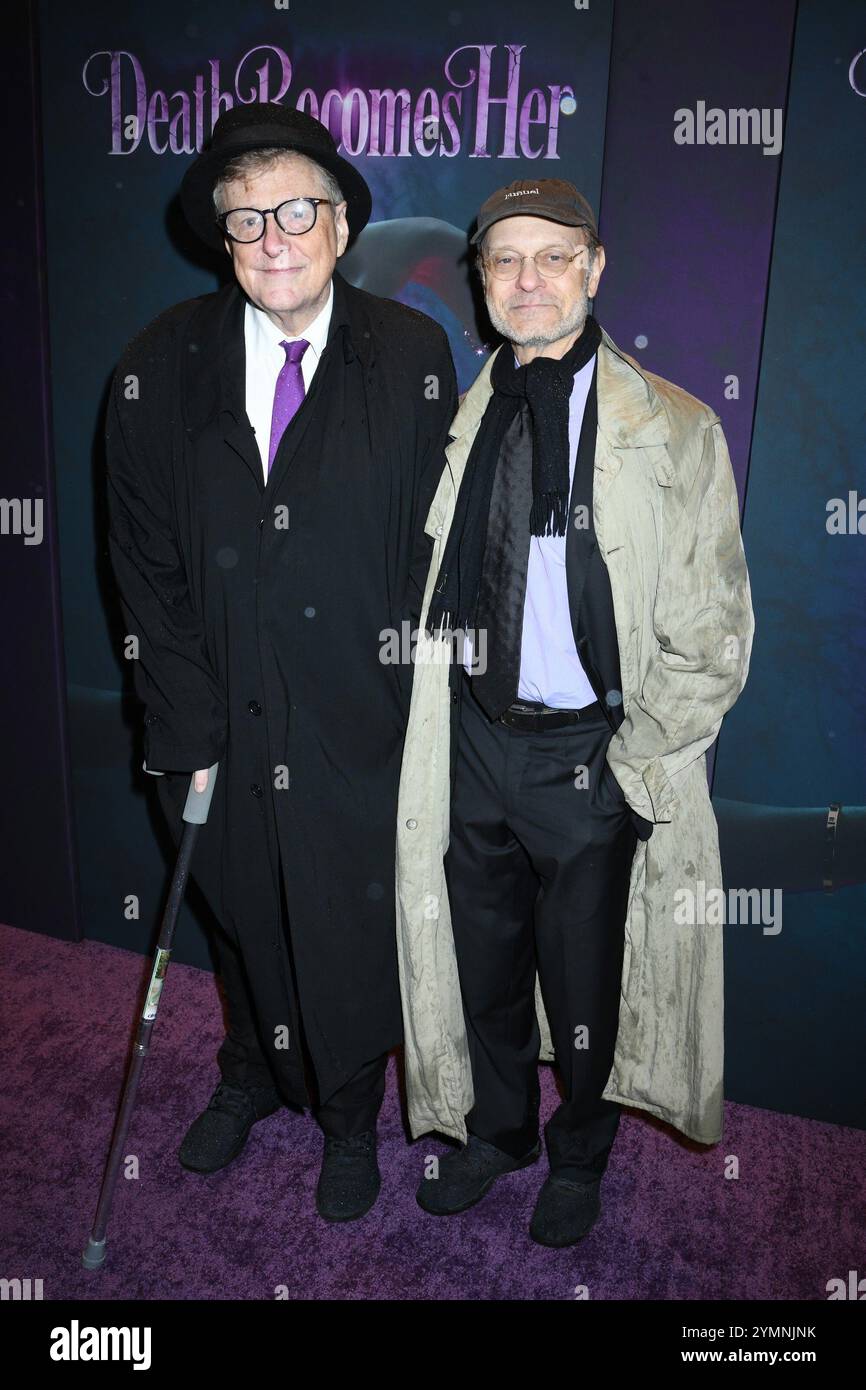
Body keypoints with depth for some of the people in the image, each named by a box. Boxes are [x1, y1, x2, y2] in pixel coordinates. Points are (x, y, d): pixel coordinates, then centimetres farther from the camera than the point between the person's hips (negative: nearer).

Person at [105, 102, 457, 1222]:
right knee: (243, 919, 22)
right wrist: (188, 729, -6)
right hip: (225, 729, 2)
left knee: (352, 935, 16)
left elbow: (436, 550, -3)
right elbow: (143, 563, -2)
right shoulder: (161, 364, -3)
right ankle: (253, 1076, 54)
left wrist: (417, 704, -8)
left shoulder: (413, 356, -5)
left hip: (361, 731, -1)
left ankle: (350, 1116, 46)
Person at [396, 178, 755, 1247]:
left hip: (592, 751, -3)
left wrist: (633, 763, -11)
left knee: (586, 977, 14)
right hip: (473, 738, 4)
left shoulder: (673, 430, -8)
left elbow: (711, 637, -7)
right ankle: (496, 1130, 48)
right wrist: (438, 714, 6)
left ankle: (578, 1156, 45)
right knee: (482, 959, 19)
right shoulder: (458, 417, 5)